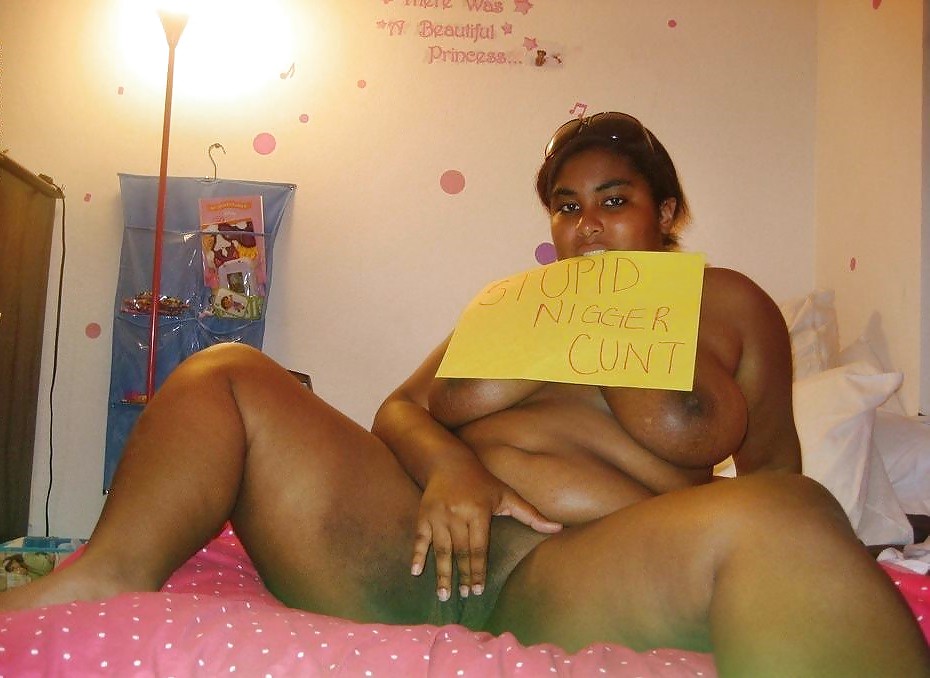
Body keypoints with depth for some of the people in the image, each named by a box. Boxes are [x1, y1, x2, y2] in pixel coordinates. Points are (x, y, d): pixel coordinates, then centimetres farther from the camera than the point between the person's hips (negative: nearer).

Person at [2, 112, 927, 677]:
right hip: (422, 540, 4)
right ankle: (107, 581, -22)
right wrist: (445, 465, -6)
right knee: (227, 373, -1)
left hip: (575, 577, -3)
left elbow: (776, 475, 11)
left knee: (786, 519, -34)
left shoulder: (730, 306, 17)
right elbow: (400, 409, 17)